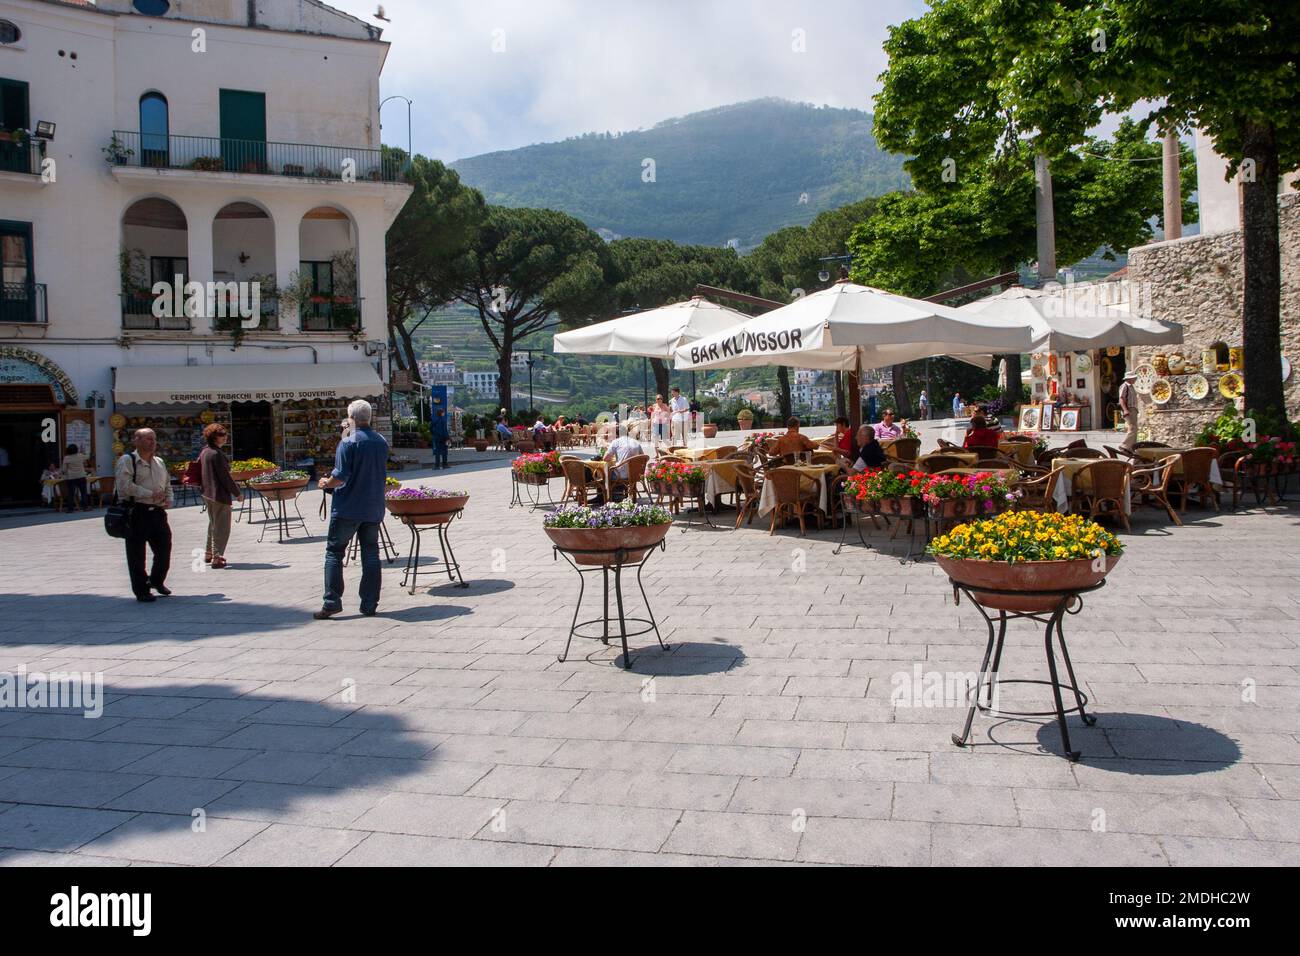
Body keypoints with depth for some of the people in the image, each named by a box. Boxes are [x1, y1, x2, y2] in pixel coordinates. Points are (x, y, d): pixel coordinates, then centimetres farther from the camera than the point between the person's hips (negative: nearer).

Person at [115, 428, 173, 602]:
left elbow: (167, 484, 26)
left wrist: (169, 499, 6)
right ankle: (141, 591, 12)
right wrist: (151, 494, -18)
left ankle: (157, 581, 33)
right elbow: (125, 486, -17)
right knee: (137, 555, 2)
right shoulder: (127, 461, -5)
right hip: (136, 513, -6)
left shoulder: (159, 462, 17)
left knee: (164, 548, 9)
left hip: (157, 511, 6)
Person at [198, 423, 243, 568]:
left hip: (208, 494, 10)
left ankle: (209, 554, 31)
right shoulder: (216, 454, -18)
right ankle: (217, 557, -1)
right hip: (220, 495, -9)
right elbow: (224, 476, -18)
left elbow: (200, 472, 16)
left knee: (213, 524, 22)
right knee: (222, 527, -1)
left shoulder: (204, 452, 9)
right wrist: (237, 492, -11)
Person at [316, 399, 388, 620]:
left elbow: (340, 476, -18)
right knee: (371, 555, 9)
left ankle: (331, 602, 1)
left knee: (334, 552, 5)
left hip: (348, 508, -5)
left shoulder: (348, 443, -14)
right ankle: (370, 605, 10)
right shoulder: (382, 442, 6)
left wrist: (326, 483, 2)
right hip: (374, 508, 5)